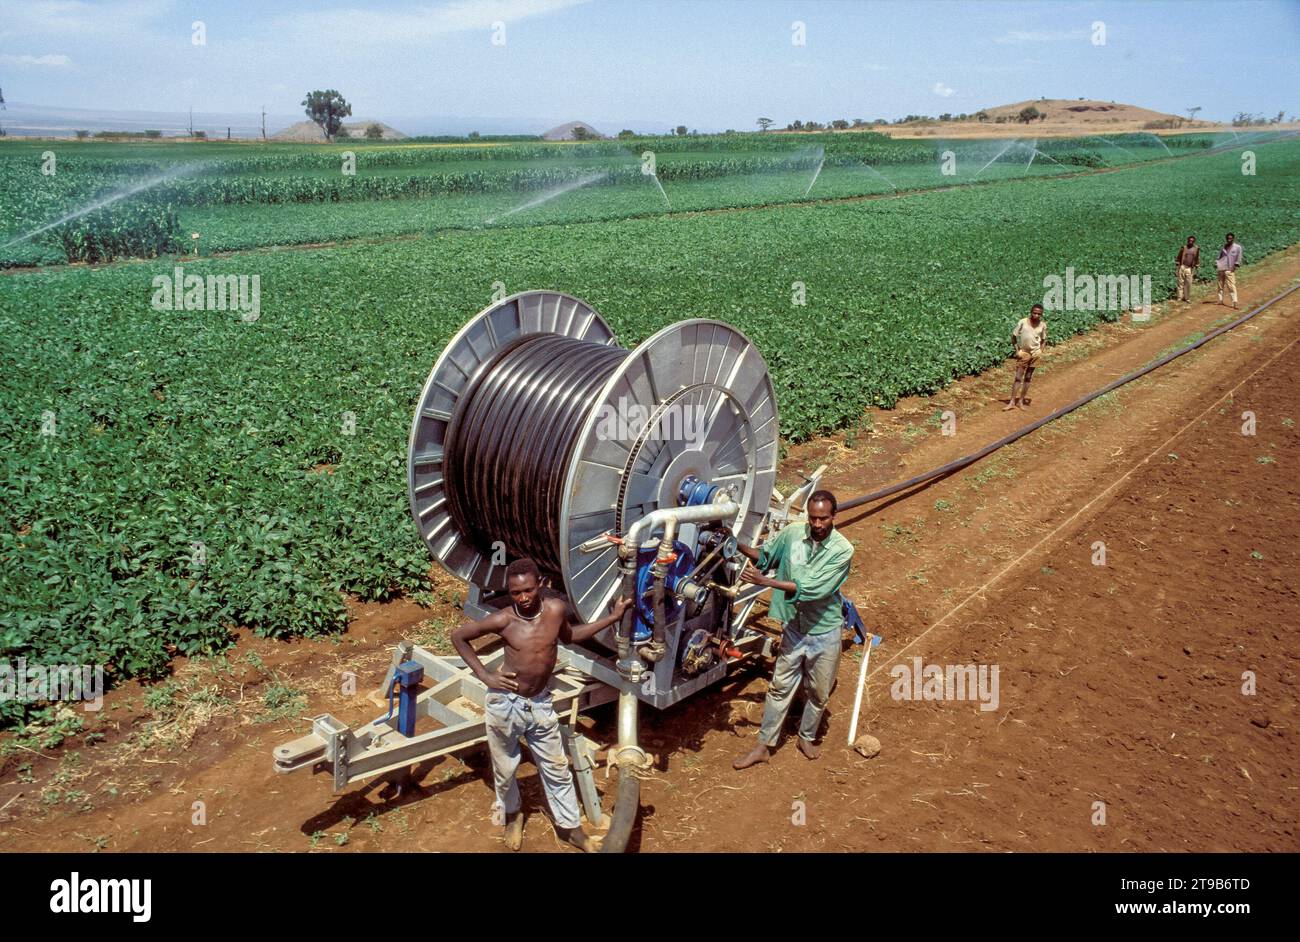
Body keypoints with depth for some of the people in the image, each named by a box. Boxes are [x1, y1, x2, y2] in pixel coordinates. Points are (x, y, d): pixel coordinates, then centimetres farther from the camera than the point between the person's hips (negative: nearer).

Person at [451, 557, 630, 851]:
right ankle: (512, 816, 46)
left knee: (557, 768, 15)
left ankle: (570, 827, 34)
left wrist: (612, 617, 9)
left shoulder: (555, 609, -12)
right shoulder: (503, 620, -20)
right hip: (504, 703, -2)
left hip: (540, 704, 3)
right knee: (505, 768, 17)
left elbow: (568, 636, 11)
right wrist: (483, 675, -9)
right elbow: (458, 636, -6)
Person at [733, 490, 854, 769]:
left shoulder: (842, 550, -21)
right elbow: (765, 556, 7)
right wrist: (738, 545, -12)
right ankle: (763, 746, 23)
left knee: (818, 693, 16)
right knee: (780, 688, 12)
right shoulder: (792, 533, -10)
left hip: (824, 632, -2)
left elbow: (812, 589, -28)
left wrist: (765, 581, -31)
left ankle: (806, 738, 40)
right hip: (793, 627, 2)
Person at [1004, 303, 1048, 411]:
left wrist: (1041, 352, -2)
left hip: (1035, 353, 2)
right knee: (1018, 377, -4)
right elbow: (1014, 336, -3)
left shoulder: (1043, 325, -3)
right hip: (1023, 352, -2)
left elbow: (1044, 340, 10)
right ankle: (1012, 402, -4)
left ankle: (1021, 401, 15)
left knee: (1028, 378, 8)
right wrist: (1017, 351, -7)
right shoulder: (1023, 322, -10)